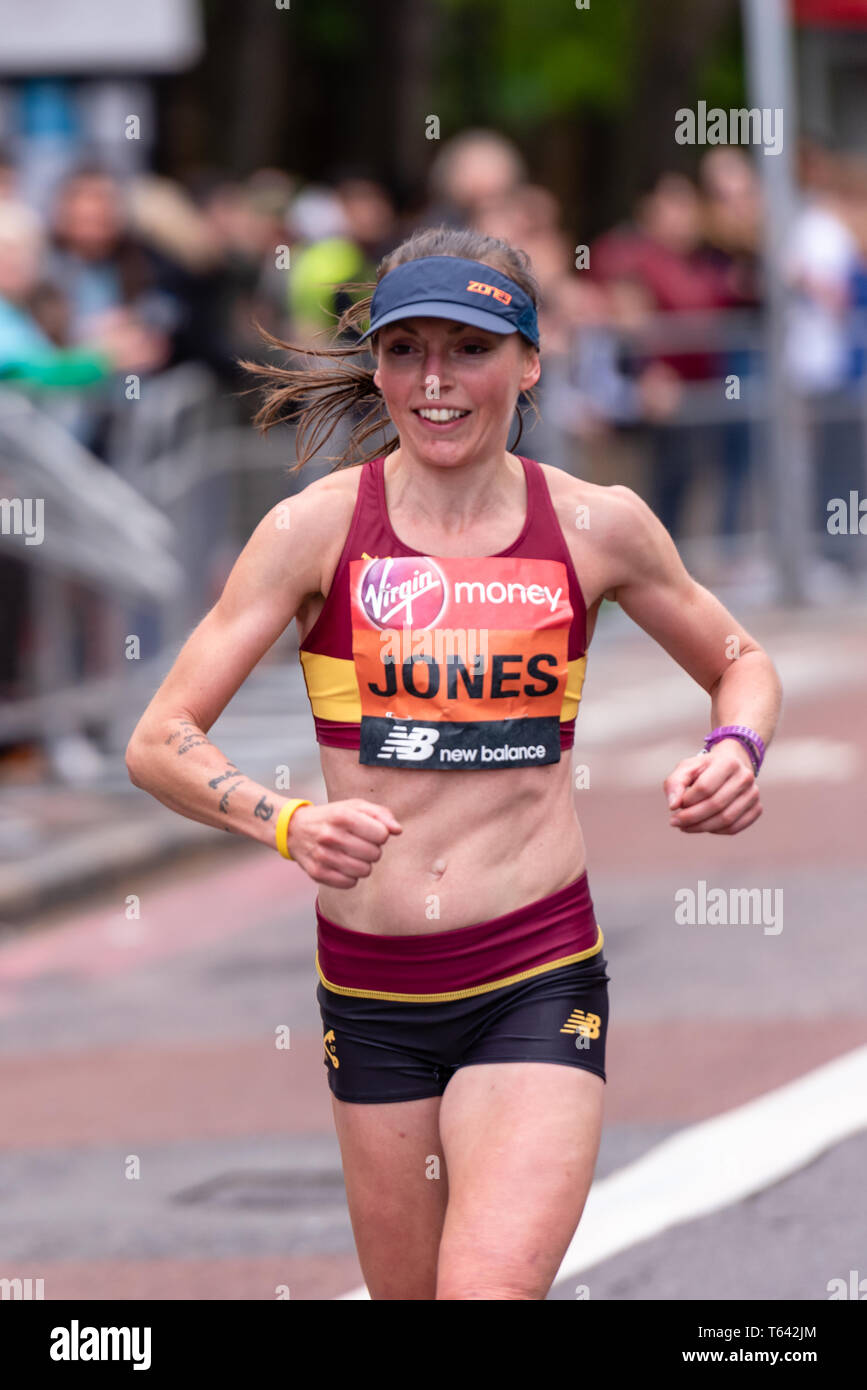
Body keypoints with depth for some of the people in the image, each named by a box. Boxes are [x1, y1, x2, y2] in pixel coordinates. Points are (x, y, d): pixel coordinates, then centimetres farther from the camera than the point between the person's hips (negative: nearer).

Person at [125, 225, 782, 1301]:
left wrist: (736, 749, -4)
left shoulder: (598, 526, 2)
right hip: (368, 987, 1)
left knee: (490, 1292, -22)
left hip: (537, 980, -1)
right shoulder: (317, 528, -2)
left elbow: (740, 666, 20)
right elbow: (160, 743, -6)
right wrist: (288, 824, -24)